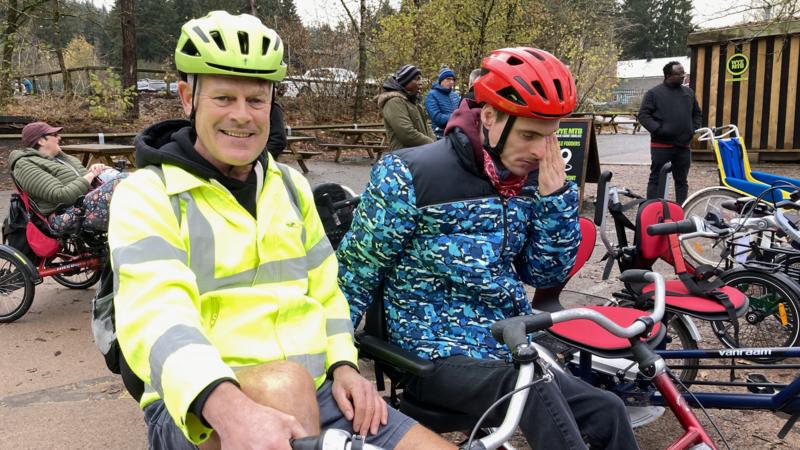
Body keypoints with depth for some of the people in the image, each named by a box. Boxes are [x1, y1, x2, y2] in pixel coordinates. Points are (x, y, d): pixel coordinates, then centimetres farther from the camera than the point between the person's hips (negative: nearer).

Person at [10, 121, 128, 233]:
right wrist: (91, 175, -7)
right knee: (116, 184, -30)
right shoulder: (26, 166, -2)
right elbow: (60, 196, -15)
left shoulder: (60, 157, 24)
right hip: (67, 216, -9)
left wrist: (97, 168, 5)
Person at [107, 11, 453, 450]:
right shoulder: (146, 195, -6)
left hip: (315, 395, 5)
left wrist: (343, 365, -1)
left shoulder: (291, 186, 12)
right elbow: (155, 317, -21)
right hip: (196, 407, -4)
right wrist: (229, 407, -39)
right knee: (284, 383, -36)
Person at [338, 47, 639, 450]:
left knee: (607, 413, -12)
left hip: (508, 354, 6)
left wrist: (555, 194, -7)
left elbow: (547, 274, 6)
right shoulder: (409, 177, -13)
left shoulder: (526, 182, 3)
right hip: (437, 357, -6)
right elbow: (354, 277, -7)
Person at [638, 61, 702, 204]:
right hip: (661, 145, -5)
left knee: (682, 180, 10)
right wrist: (658, 130, -18)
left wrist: (693, 129, 8)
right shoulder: (654, 93, -4)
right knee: (656, 179, -1)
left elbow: (697, 114, 24)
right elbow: (643, 115, -8)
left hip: (683, 145, 5)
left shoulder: (689, 92, 13)